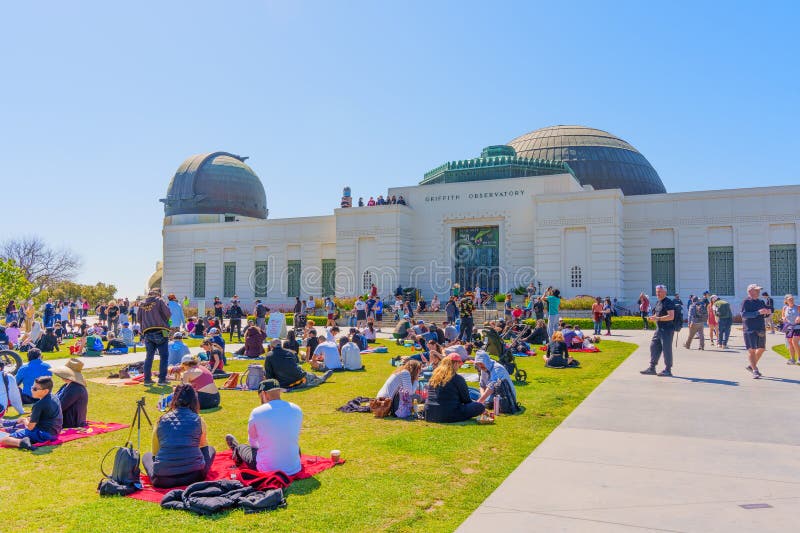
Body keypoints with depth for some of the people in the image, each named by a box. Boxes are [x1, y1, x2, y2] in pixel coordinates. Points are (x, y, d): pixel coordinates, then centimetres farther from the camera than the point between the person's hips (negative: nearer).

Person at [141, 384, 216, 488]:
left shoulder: (161, 420, 8)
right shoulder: (198, 420, 6)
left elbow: (155, 453, 18)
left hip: (162, 481, 1)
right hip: (194, 477, -1)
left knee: (147, 456, 31)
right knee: (210, 449, 28)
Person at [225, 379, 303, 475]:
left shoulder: (256, 413, -11)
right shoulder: (297, 410, -3)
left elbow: (252, 442, 9)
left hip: (266, 469, -2)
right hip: (294, 469, 3)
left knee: (241, 447, 25)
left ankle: (236, 450, 59)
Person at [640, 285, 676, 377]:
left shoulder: (668, 302, -13)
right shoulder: (658, 303, 16)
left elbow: (671, 316, -22)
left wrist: (657, 318, -24)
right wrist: (651, 317, 6)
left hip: (667, 329, -9)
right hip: (659, 329, 9)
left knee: (666, 349, -3)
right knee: (654, 347, 10)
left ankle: (668, 370, 6)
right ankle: (652, 368, 17)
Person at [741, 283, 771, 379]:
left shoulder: (761, 302, 14)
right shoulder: (746, 301, -6)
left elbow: (765, 315, 18)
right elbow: (744, 315, -18)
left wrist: (768, 312, -6)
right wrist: (758, 312, -27)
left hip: (761, 329, 7)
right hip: (750, 329, -7)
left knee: (761, 349, 12)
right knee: (751, 350, -8)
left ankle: (752, 366, 30)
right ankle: (755, 371, -6)